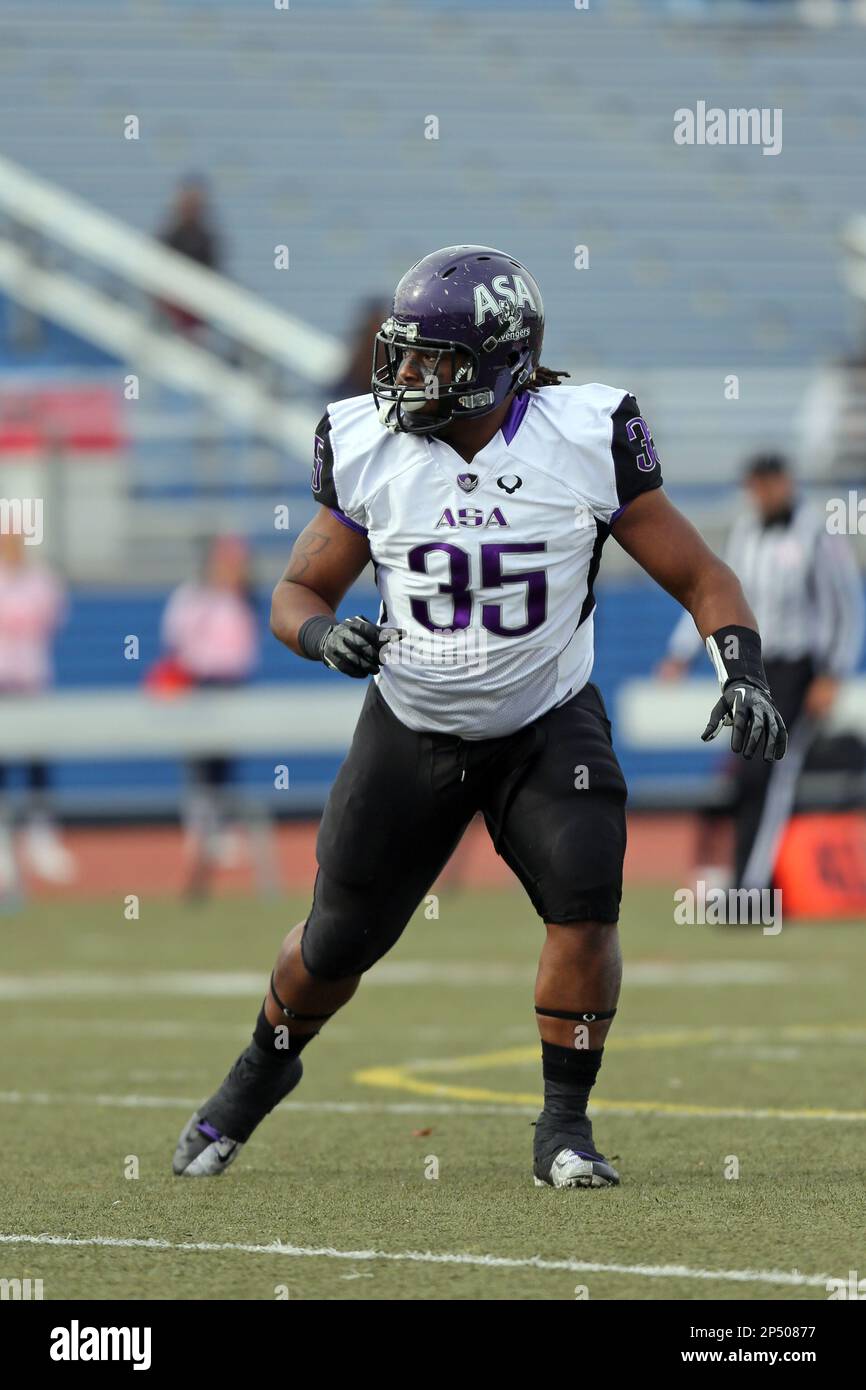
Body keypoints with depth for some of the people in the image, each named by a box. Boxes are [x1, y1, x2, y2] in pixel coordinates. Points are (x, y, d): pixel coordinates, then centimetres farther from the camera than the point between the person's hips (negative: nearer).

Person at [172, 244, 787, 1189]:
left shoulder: (585, 440, -17)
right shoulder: (368, 450, -12)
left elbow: (699, 577, -8)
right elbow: (298, 590, -1)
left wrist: (742, 671, -25)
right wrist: (324, 633, -24)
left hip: (547, 727, -1)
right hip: (411, 730, 1)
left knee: (584, 902, -21)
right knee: (340, 940, 7)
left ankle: (564, 1127, -5)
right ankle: (265, 1066, 38)